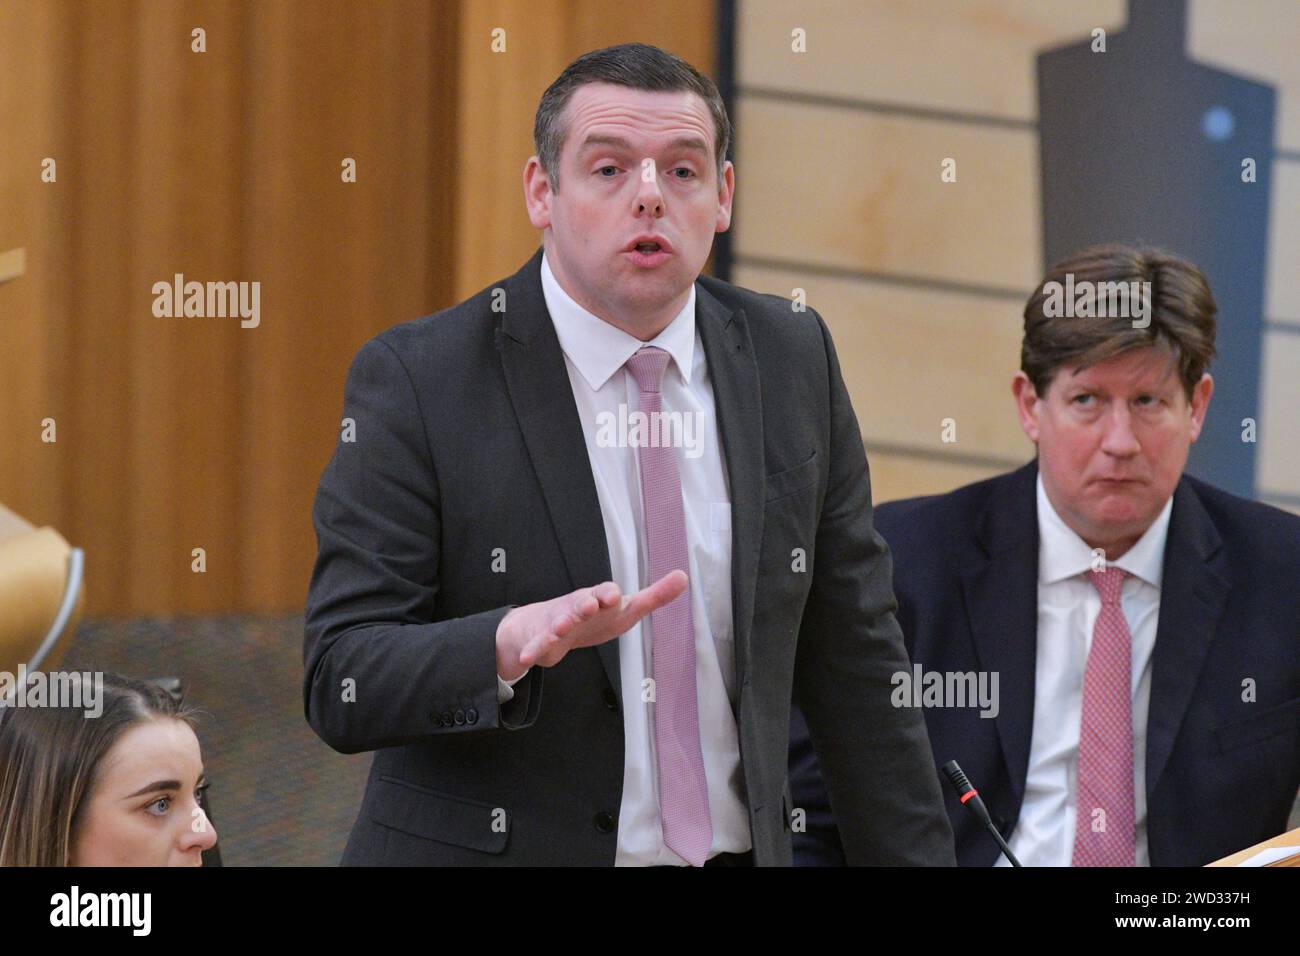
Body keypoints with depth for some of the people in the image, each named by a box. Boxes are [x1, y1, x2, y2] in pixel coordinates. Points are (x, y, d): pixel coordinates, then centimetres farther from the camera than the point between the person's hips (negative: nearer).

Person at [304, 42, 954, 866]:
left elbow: (852, 652, 8)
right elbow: (340, 686, -16)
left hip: (735, 848, 3)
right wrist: (511, 644, -32)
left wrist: (913, 855, 4)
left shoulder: (790, 360, 3)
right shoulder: (416, 379, -10)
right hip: (491, 850, -3)